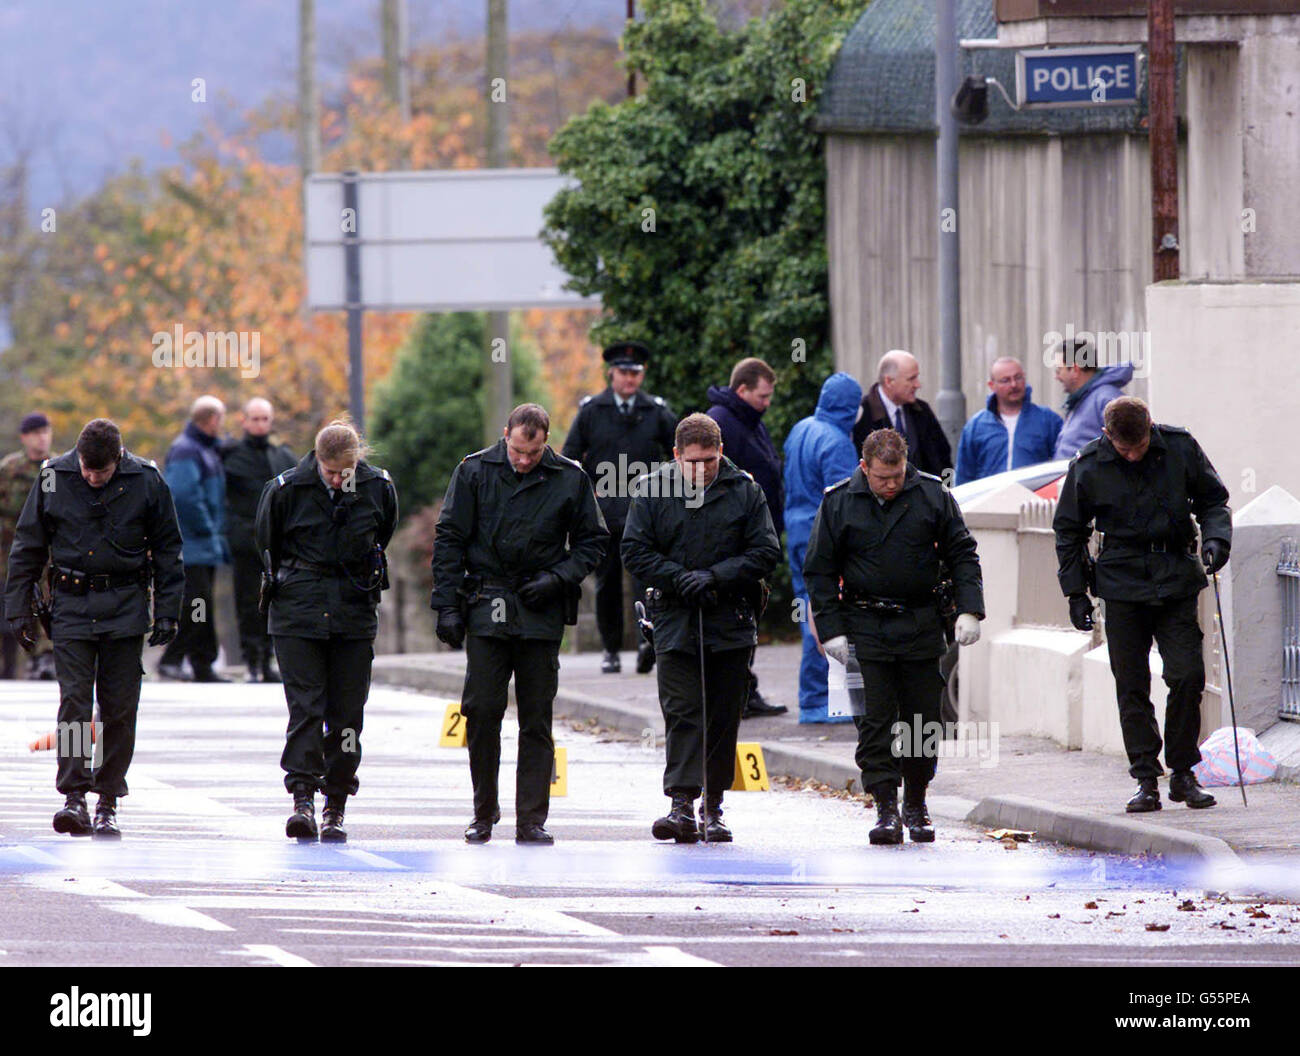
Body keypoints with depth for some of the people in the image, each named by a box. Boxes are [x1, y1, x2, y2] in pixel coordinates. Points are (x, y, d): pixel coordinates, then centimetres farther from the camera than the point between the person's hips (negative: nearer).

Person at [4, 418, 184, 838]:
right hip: (72, 606, 0)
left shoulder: (146, 482, -3)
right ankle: (74, 796, -11)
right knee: (74, 701, -10)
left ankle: (108, 802, 9)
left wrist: (167, 612, 3)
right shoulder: (54, 479, -2)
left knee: (120, 706, 2)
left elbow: (167, 550, 6)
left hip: (125, 609, 0)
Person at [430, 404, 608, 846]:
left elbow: (593, 541, 10)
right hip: (486, 608, 0)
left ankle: (532, 820, 6)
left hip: (542, 613, 0)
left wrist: (558, 578, -6)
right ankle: (484, 813, 8)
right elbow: (449, 540, 4)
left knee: (537, 721, 2)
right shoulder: (474, 472, 1)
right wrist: (447, 606, -2)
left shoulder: (570, 478, 1)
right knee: (481, 710, -5)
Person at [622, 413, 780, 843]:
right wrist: (680, 579, -12)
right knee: (681, 712, -10)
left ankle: (714, 806, 15)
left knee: (723, 718, 5)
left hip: (731, 625, 1)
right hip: (675, 619, -1)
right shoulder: (652, 491, 2)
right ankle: (682, 805, -17)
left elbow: (766, 551, 0)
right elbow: (635, 550, 1)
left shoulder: (745, 492, 1)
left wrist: (715, 576, -12)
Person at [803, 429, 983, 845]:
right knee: (874, 721, -7)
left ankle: (916, 806, 19)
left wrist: (969, 610, -5)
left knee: (923, 722, 5)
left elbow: (962, 555, 7)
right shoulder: (838, 502, -3)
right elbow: (820, 571, 2)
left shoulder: (933, 495, -1)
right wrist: (831, 630, -6)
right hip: (865, 628, -1)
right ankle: (886, 809, -6)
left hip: (922, 627, 1)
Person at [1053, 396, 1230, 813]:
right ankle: (1146, 779, 6)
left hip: (1177, 581, 0)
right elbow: (1068, 530, 7)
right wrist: (1076, 591, 4)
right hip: (1123, 587, 0)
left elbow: (1213, 500, 10)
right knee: (1132, 687, 0)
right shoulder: (1088, 466, -4)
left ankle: (1183, 773, 7)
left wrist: (1215, 540, -9)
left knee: (1187, 676, -7)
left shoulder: (1181, 448, -3)